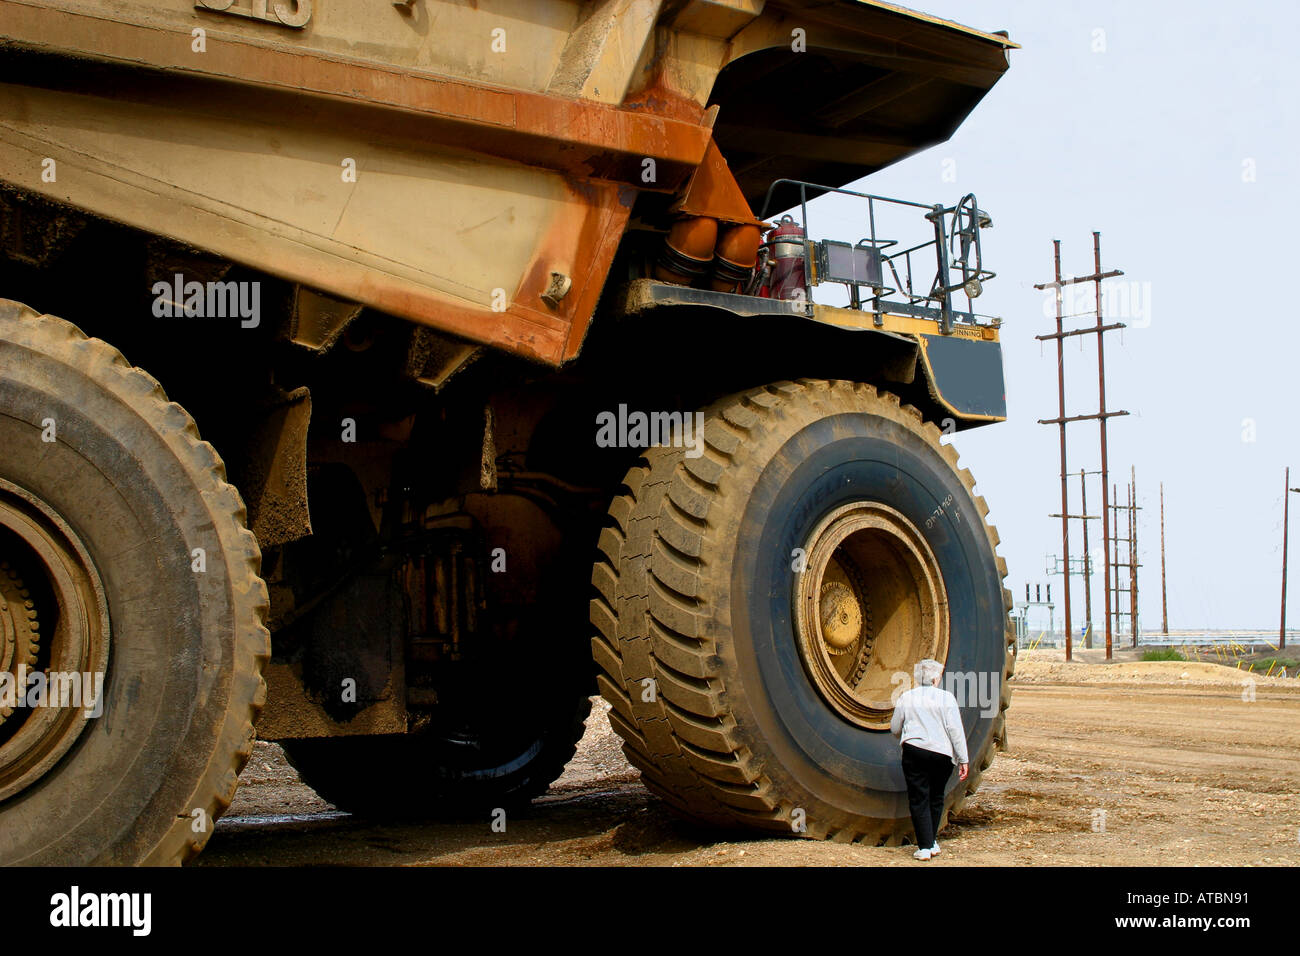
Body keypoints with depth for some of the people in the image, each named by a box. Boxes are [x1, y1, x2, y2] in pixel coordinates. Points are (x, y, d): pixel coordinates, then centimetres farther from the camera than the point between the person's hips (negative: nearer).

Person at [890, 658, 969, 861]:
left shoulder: (906, 698, 5)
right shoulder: (946, 697, -1)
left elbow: (895, 729, 12)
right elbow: (955, 730, -6)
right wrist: (963, 759, -3)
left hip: (914, 750, 0)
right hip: (941, 753, 0)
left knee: (918, 799, 3)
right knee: (936, 798, 16)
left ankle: (925, 846, -2)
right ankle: (932, 842, 22)